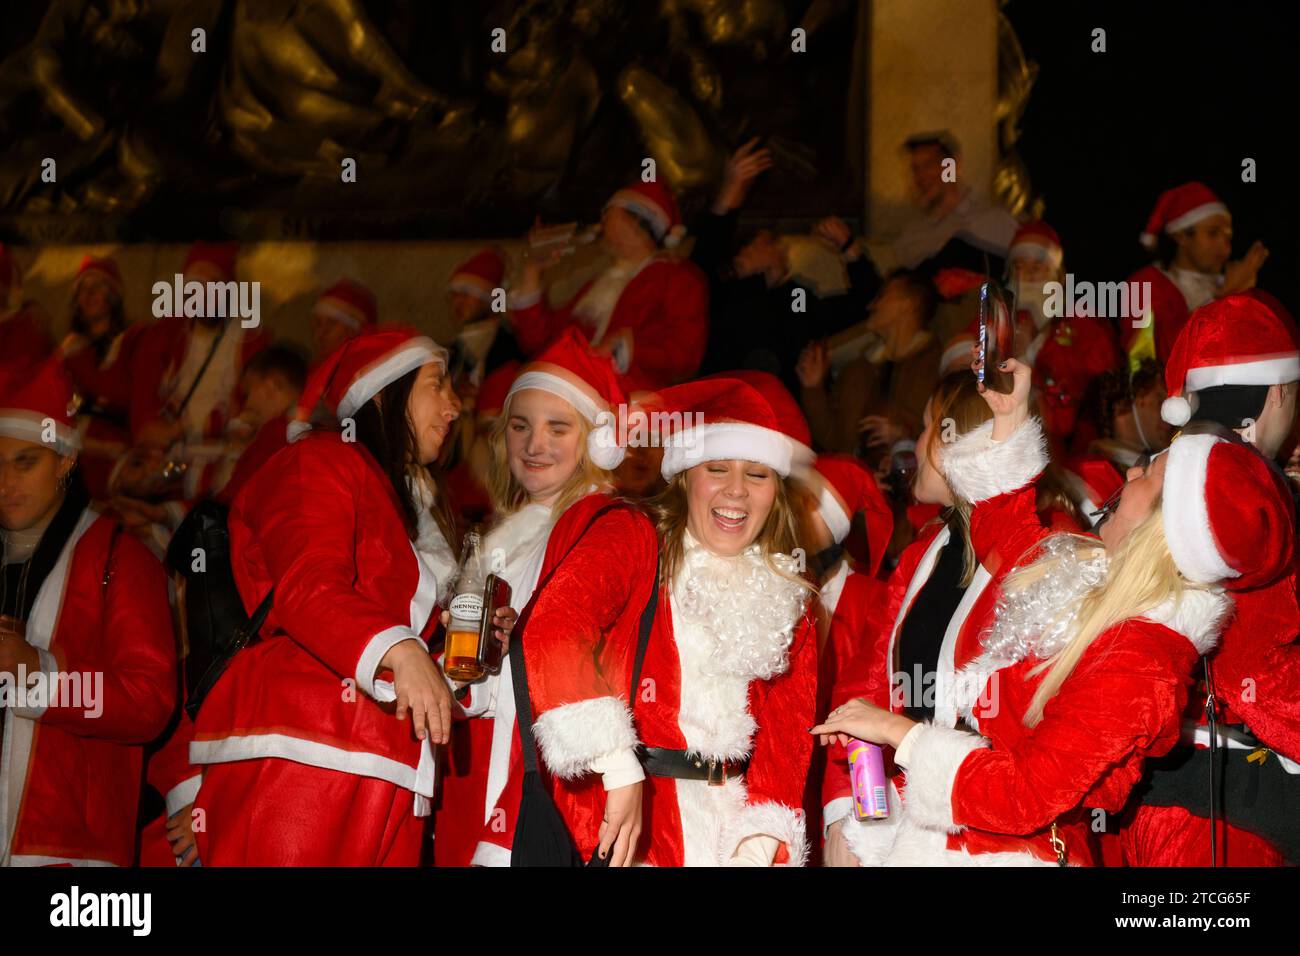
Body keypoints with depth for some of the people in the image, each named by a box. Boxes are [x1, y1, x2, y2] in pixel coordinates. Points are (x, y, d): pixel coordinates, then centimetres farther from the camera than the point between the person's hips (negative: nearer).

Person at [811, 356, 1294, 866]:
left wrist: (898, 731, -21)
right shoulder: (1088, 567, 1)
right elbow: (1007, 524, 23)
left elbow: (1025, 795, -27)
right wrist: (1010, 417, 17)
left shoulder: (1138, 668, -26)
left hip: (1009, 851, -8)